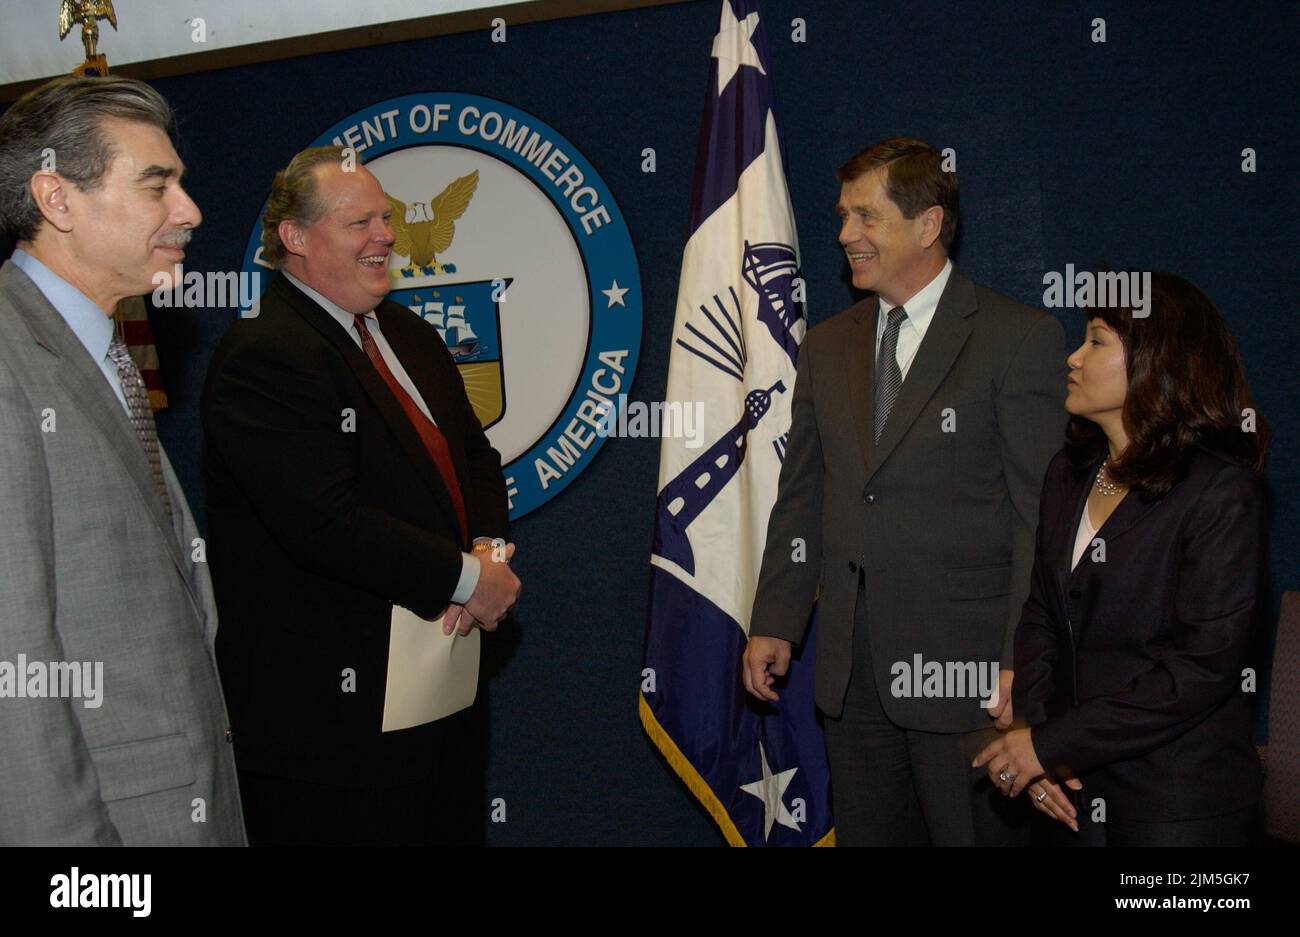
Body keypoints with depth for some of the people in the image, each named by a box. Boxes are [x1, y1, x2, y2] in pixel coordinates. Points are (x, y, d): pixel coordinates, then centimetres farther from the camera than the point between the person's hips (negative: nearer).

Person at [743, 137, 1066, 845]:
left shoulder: (1020, 339, -6)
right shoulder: (826, 347, 12)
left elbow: (1044, 511, -10)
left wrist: (1024, 661, -15)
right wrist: (774, 622, 8)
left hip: (967, 664, -5)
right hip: (853, 669, 6)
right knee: (866, 834, 13)